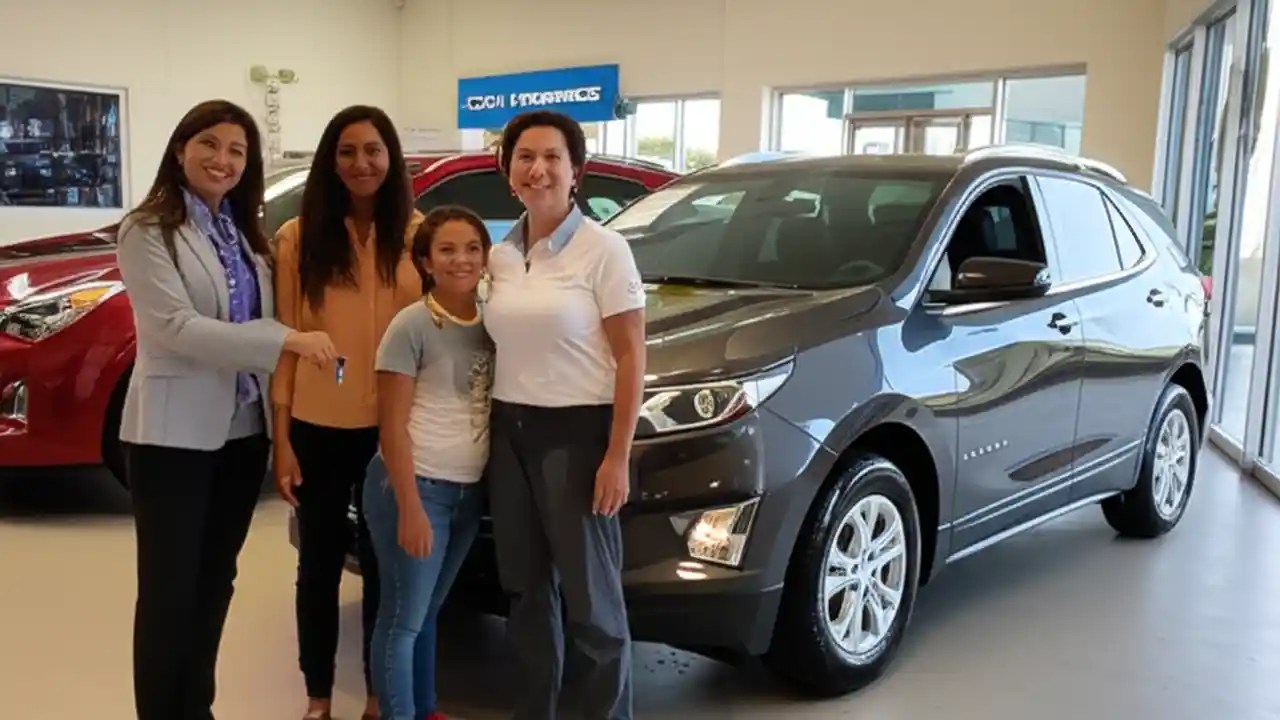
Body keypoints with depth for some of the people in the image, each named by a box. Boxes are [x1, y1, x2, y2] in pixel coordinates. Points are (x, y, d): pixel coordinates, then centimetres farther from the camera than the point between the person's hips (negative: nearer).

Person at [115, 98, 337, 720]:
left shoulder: (245, 233, 11)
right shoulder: (147, 231, -8)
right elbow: (176, 327, -19)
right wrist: (288, 342, -24)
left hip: (243, 430, 6)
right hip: (175, 434, -6)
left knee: (215, 583, 16)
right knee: (170, 589, 3)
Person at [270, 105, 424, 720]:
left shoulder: (417, 235, 0)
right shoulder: (297, 237, -1)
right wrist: (281, 436, -4)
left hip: (394, 427, 0)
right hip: (318, 426, 0)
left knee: (384, 562, 13)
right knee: (320, 562, 12)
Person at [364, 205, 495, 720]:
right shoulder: (412, 325, -11)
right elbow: (392, 427, -13)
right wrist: (410, 508, -17)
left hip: (469, 490, 6)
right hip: (416, 485, -6)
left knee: (429, 611, 18)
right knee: (403, 617, 3)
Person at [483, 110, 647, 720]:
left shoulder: (603, 248, -9)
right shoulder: (500, 256, 8)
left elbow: (631, 358, -10)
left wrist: (617, 458, -15)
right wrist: (497, 429, 5)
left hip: (577, 434, -6)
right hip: (510, 433, 6)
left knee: (590, 597, 3)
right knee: (526, 590, 15)